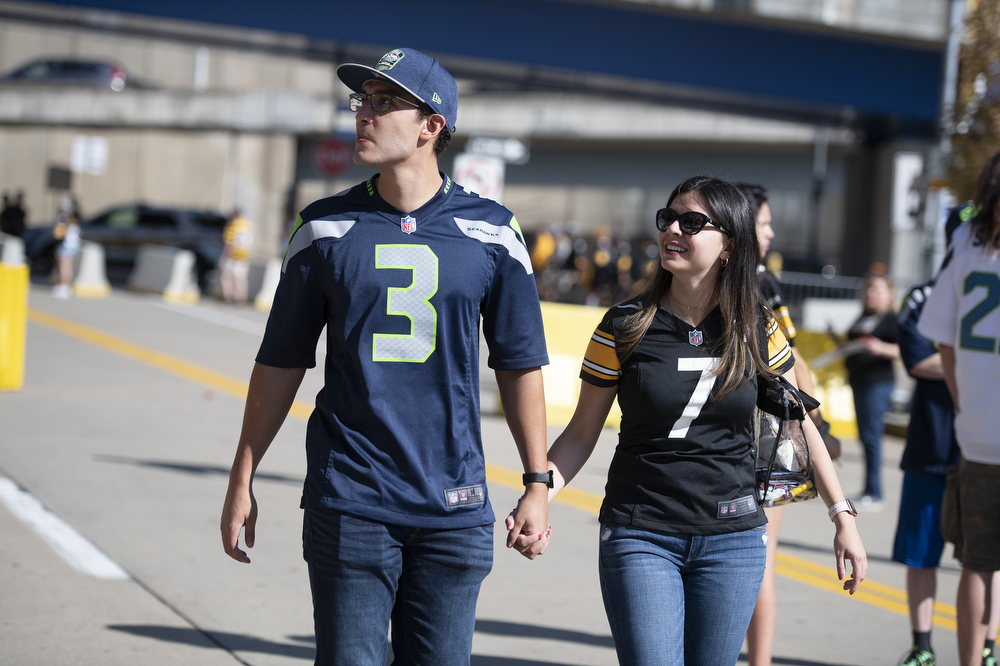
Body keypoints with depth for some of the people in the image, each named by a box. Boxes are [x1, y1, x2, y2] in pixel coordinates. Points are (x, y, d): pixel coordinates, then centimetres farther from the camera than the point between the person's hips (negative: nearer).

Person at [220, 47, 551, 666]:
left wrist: (538, 485, 6)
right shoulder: (325, 228, 4)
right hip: (348, 504, 0)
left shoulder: (492, 232, 2)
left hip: (455, 510, 0)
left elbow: (521, 366, 8)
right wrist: (243, 479, 7)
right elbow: (281, 363, 8)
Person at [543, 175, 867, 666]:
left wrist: (843, 518, 6)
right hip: (640, 537, -2)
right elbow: (582, 433, 3)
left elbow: (801, 426, 9)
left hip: (733, 540, 2)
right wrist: (540, 494, -13)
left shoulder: (757, 331, 1)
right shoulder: (626, 327, -3)